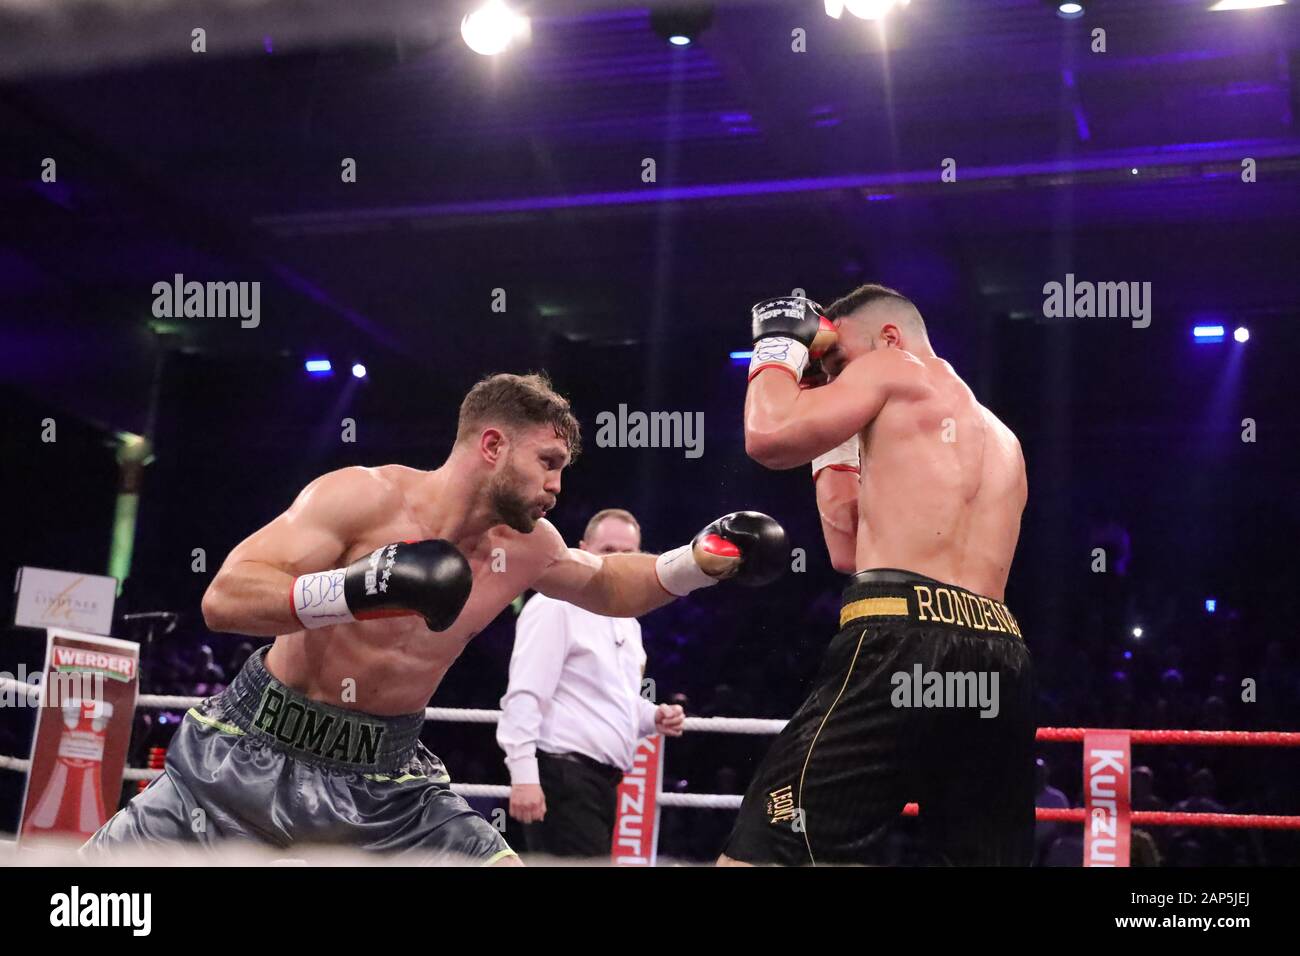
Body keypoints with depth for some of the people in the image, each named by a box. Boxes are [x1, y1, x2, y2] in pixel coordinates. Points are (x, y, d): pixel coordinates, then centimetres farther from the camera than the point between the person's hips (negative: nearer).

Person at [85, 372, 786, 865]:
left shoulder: (526, 547, 0)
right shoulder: (363, 496, -18)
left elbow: (607, 586, 22)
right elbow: (223, 600, -25)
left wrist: (703, 559, 5)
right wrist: (357, 587, -39)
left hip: (383, 777, 5)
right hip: (257, 748, -4)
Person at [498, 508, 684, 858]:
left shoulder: (629, 624, 22)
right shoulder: (555, 606, -7)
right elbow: (524, 696, -15)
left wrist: (654, 718, 10)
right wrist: (523, 775, -23)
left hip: (603, 780, 9)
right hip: (563, 776, -9)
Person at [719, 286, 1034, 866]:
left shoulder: (893, 369, 10)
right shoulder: (998, 437, 33)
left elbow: (769, 437, -5)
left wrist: (779, 344, 13)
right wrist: (837, 439, 34)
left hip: (907, 642, -8)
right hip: (999, 663, 9)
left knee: (760, 853, -12)